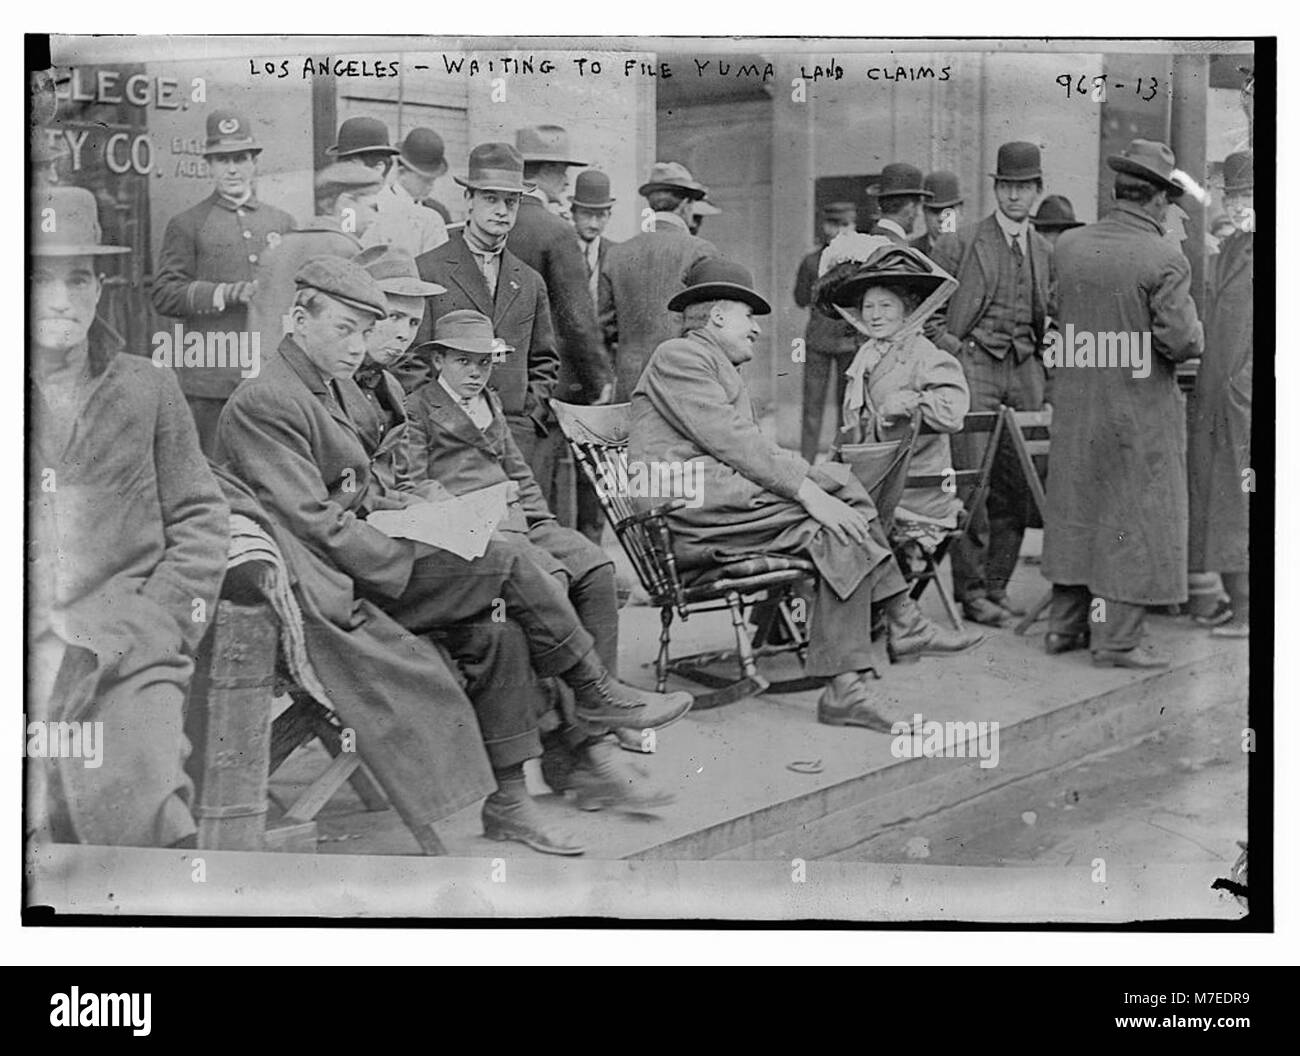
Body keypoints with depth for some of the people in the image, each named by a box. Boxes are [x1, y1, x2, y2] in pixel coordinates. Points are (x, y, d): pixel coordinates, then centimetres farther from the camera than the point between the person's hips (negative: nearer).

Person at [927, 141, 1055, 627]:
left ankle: (997, 585, 12)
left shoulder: (1046, 253, 16)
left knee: (1017, 484, 2)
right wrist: (953, 349, -9)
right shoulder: (958, 244, 1)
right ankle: (971, 591, -3)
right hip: (972, 367, -5)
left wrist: (1043, 367, 11)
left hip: (1025, 371, 5)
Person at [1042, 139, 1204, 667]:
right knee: (1135, 519, 5)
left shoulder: (1068, 245, -1)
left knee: (1076, 509, 16)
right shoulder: (1165, 261, -16)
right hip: (1140, 410, -5)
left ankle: (1066, 624, 25)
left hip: (1075, 403, 6)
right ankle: (1119, 638, 9)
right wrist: (1192, 326, 3)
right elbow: (1181, 342, -18)